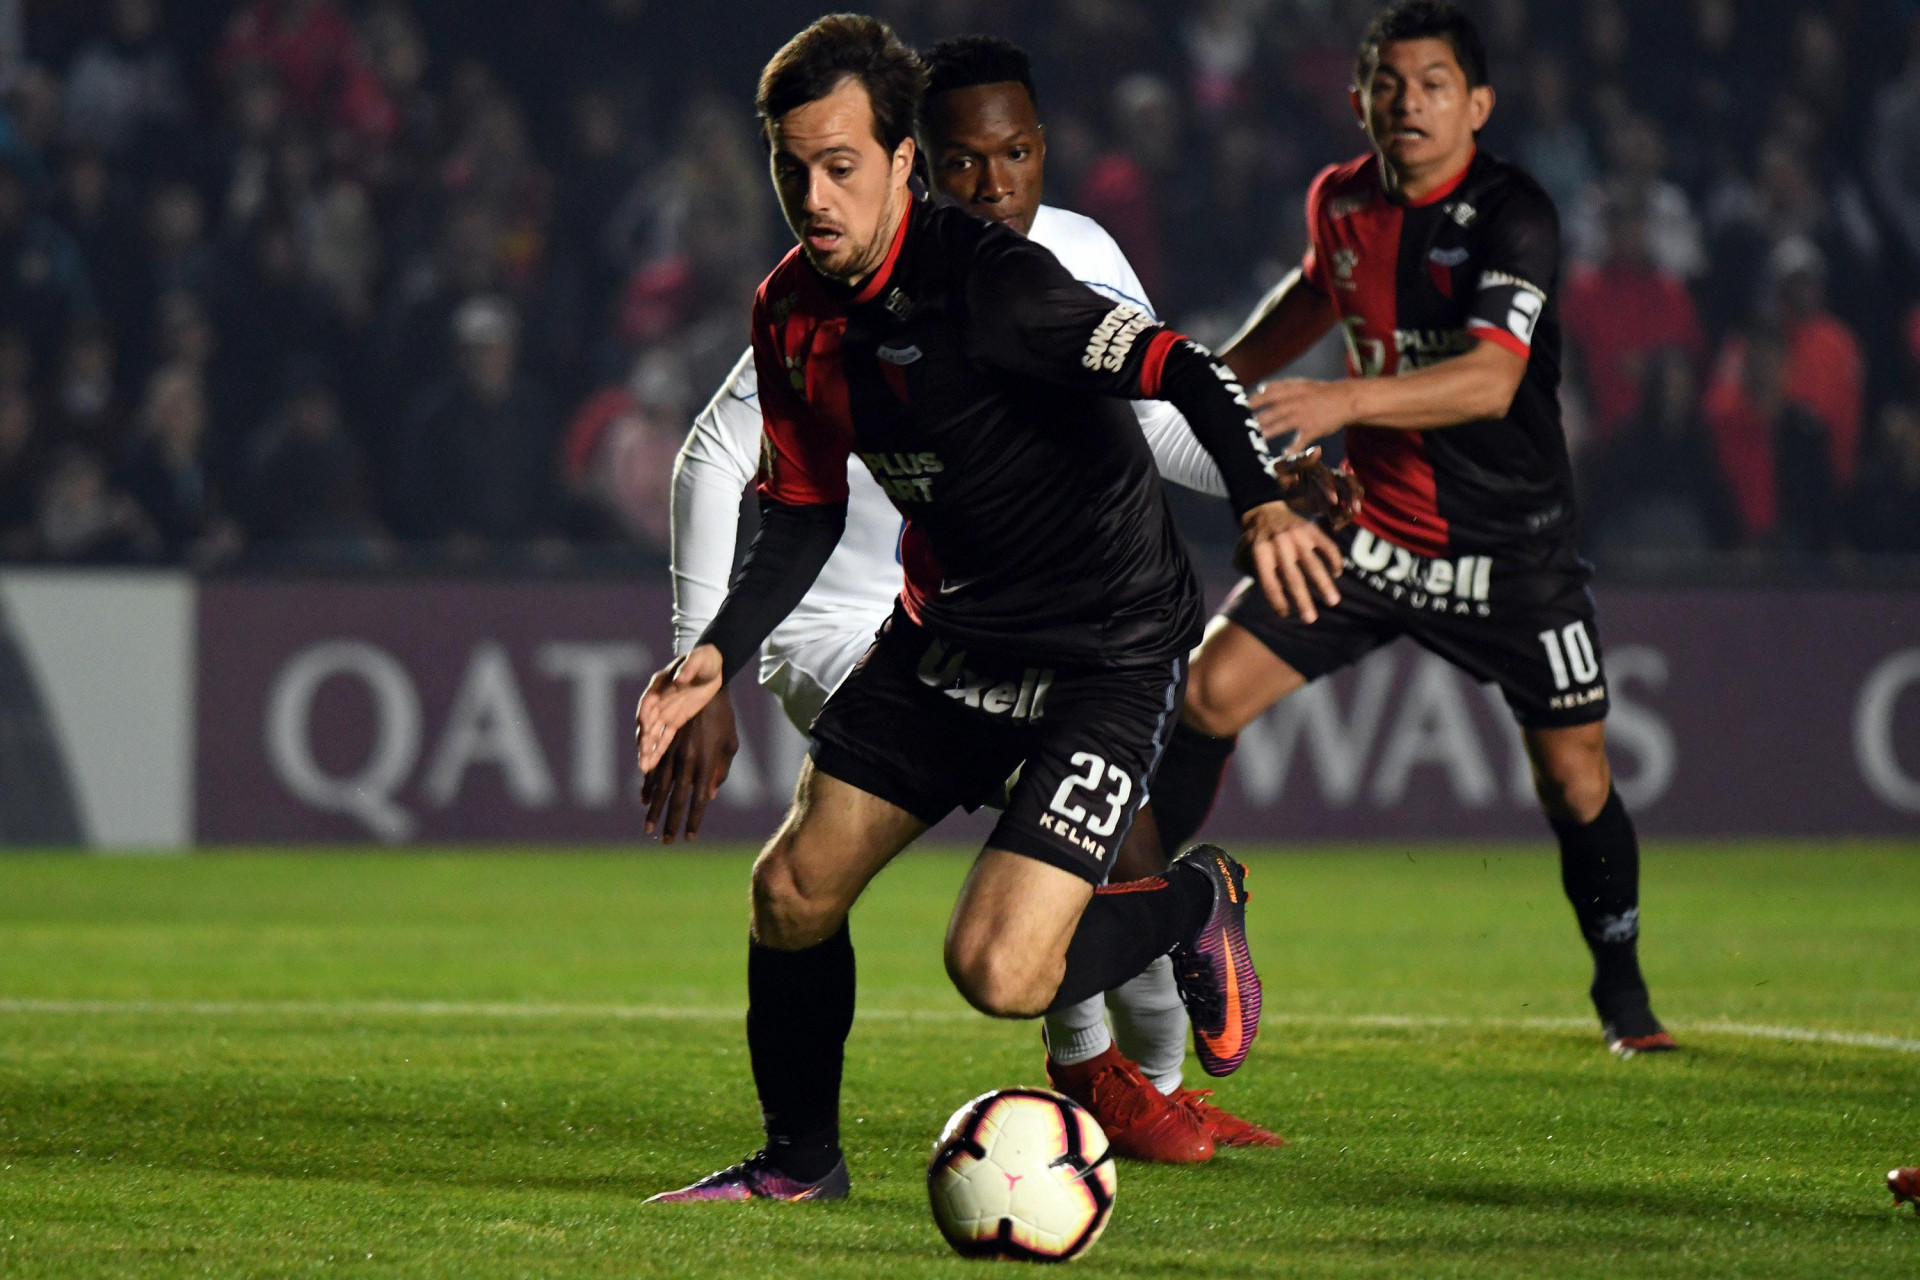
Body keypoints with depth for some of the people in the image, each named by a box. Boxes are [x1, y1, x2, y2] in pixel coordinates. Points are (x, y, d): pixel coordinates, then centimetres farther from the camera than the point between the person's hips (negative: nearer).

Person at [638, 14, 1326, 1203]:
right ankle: (800, 1159, 29)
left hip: (1109, 648, -7)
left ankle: (1196, 909, 14)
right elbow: (807, 512, 12)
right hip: (950, 635, 7)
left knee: (998, 972, -17)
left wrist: (1263, 500, -50)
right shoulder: (792, 311, 0)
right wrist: (720, 654, -1)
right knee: (794, 891, 4)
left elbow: (1180, 368, -33)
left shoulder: (981, 279, -24)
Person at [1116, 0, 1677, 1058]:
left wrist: (1341, 401, -46)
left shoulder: (1513, 217, -19)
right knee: (1213, 685, -11)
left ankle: (1622, 993, 23)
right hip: (1372, 526, 4)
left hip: (1511, 550, -4)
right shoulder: (1340, 201, -1)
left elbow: (1490, 379, -34)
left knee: (1577, 780, -1)